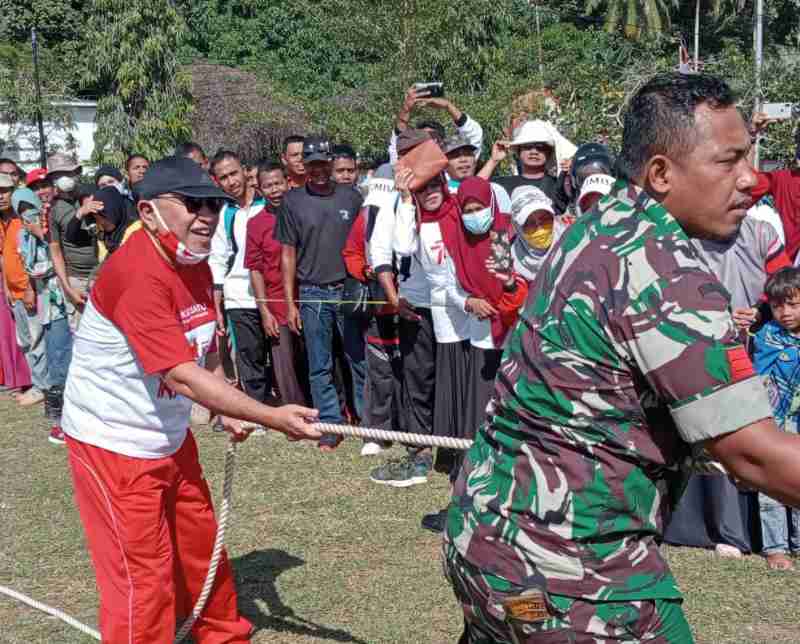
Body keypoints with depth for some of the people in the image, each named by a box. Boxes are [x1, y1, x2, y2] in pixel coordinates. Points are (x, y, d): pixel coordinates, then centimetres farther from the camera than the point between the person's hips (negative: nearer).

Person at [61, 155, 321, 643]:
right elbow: (183, 377, -32)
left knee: (202, 550, 20)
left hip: (171, 437, 9)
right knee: (142, 579, -2)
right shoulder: (137, 273, -28)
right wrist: (273, 418, -34)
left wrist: (228, 411, 2)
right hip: (115, 444, -9)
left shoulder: (195, 263, 1)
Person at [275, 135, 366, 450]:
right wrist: (290, 303, 1)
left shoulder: (351, 197, 4)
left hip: (349, 289, 0)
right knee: (320, 367, 5)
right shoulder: (292, 201, 2)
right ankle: (330, 425, 14)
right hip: (312, 294, 0)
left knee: (360, 360, 4)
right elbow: (288, 254, 4)